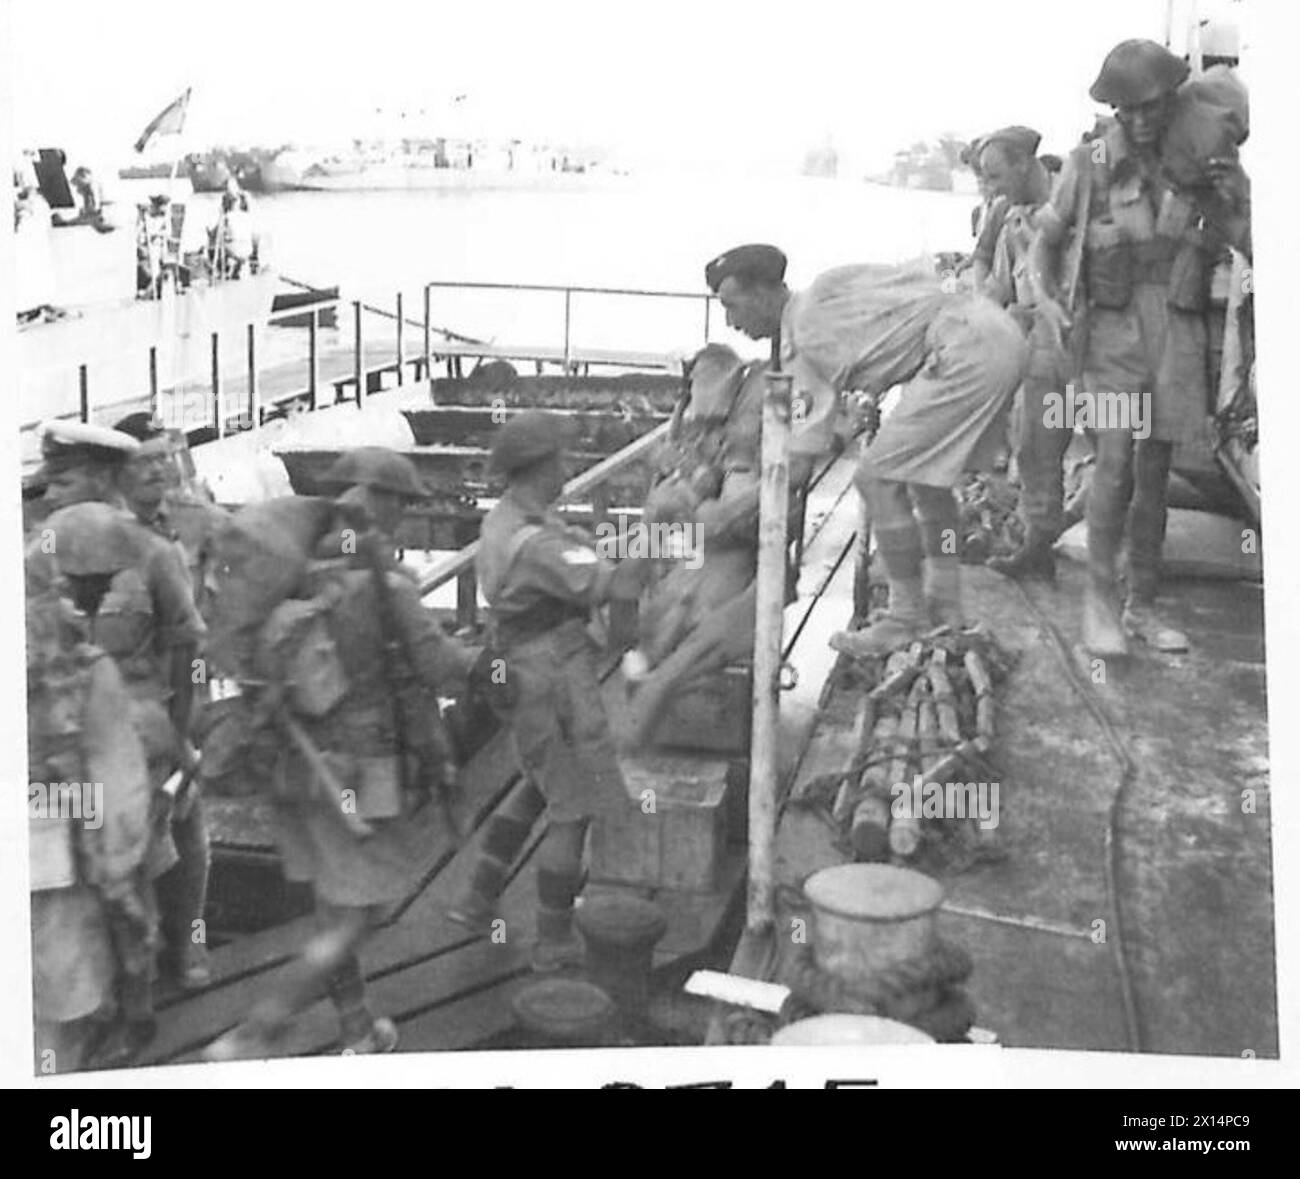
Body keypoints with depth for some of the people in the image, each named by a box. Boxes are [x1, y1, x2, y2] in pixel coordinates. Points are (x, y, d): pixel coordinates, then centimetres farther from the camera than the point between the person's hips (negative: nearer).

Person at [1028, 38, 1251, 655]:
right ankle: (1100, 599, -5)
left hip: (1179, 334, 2)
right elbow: (1046, 239, 9)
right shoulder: (1090, 163, -2)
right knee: (1116, 461, -16)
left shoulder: (1208, 163, 3)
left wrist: (1234, 196, -16)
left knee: (1154, 473, 8)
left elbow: (1252, 243, 3)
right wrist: (1046, 295, -9)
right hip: (1114, 327, -2)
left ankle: (1141, 606, 16)